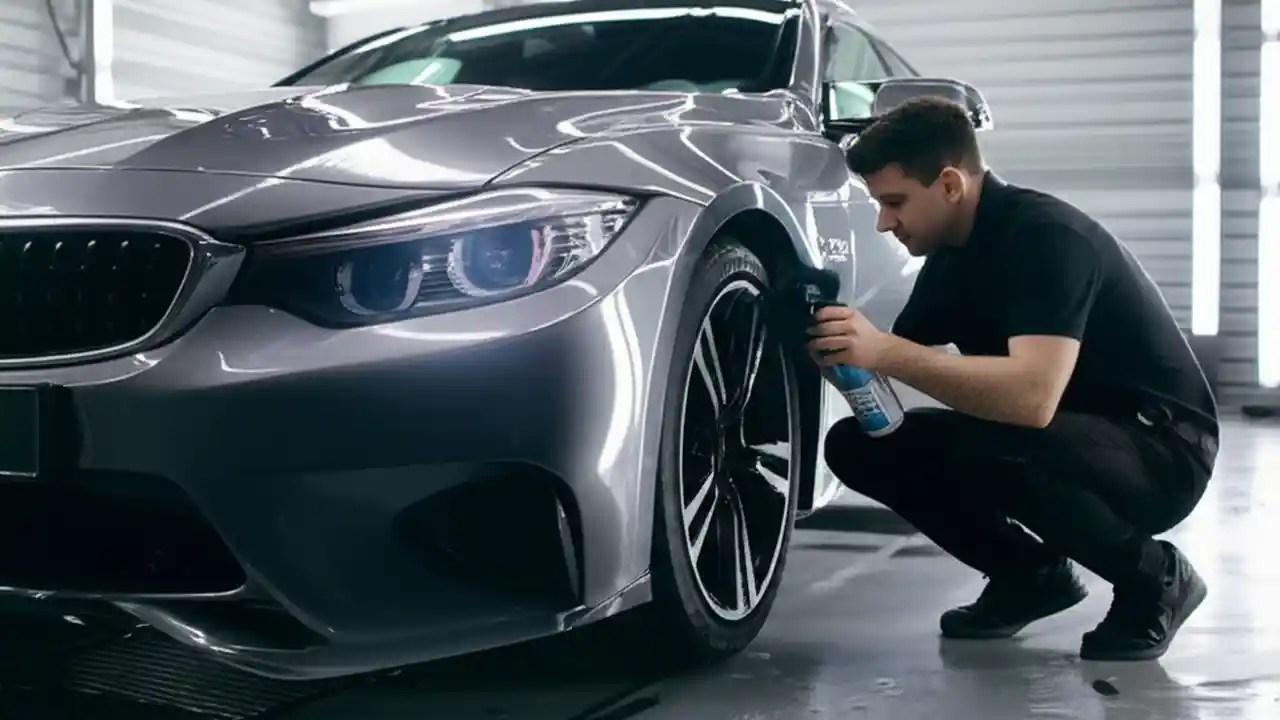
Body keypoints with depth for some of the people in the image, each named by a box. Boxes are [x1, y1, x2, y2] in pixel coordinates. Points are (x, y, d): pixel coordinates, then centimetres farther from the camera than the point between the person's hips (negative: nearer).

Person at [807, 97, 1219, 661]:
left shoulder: (1046, 235, -25)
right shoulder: (952, 253, 2)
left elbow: (1033, 397, -38)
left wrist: (886, 352, -39)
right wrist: (838, 350, -11)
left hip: (1159, 449, -8)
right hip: (1060, 440, 8)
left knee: (985, 454, -37)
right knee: (858, 445, -4)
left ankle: (1152, 578, -10)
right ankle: (1032, 573, 9)